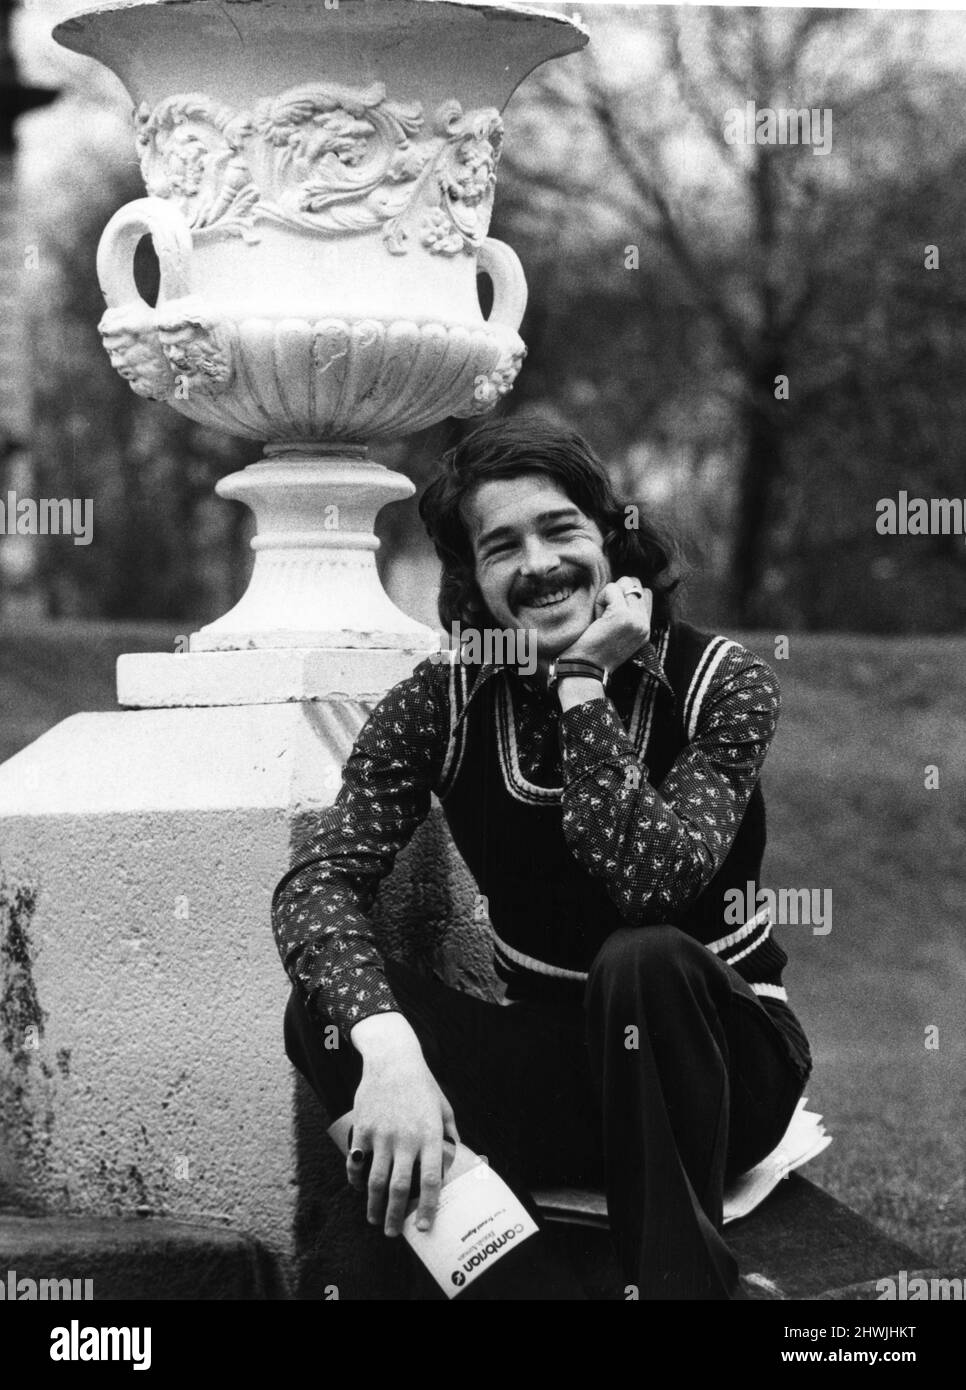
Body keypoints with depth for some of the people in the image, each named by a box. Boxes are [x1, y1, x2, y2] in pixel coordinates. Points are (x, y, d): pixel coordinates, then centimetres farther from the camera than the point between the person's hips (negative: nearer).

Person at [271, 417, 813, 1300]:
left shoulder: (718, 683, -12)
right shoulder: (446, 699, -5)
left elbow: (647, 875, -29)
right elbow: (318, 882, -20)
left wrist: (582, 684, -25)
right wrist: (387, 1045, -39)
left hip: (715, 1059, -3)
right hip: (551, 1058, 3)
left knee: (643, 960, -36)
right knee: (330, 1013, -24)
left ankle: (685, 1279, -26)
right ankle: (521, 1281, -33)